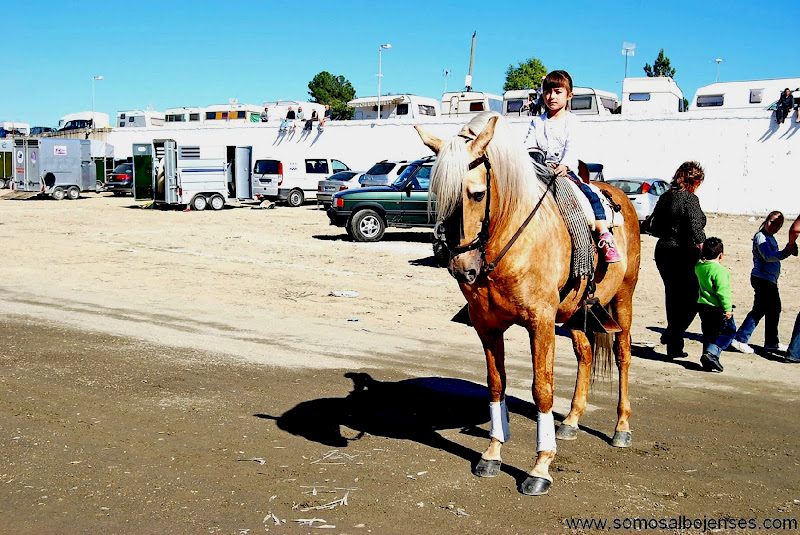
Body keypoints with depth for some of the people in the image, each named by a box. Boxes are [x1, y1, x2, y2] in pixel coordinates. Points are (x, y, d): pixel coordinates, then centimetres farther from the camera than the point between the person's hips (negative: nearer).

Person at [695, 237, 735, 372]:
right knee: (727, 332, 5)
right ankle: (711, 353, -10)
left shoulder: (699, 267, 3)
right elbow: (722, 291, -22)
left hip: (702, 306, 8)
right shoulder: (719, 270, -19)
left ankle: (709, 361, 15)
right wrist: (727, 309, -18)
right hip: (717, 309, -7)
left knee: (708, 334, 15)